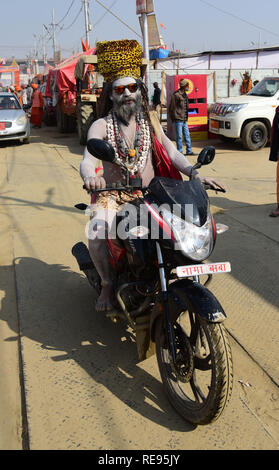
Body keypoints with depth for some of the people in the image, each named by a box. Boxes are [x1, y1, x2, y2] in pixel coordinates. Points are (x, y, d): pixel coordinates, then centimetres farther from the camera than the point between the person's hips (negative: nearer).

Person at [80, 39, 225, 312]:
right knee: (97, 233, -30)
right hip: (112, 196, -3)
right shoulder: (101, 126, -3)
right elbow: (87, 160, -17)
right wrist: (90, 176, -41)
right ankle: (107, 284, -4)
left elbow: (169, 151, 4)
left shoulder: (149, 119, 8)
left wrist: (194, 173, -12)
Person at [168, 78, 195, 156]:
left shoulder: (185, 94, 14)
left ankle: (189, 151, 18)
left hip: (184, 119, 8)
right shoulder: (176, 95, -13)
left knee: (187, 135, 11)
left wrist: (186, 117, 17)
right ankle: (179, 152, 7)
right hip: (178, 119, -8)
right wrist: (174, 118, -11)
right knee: (179, 136, -1)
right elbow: (172, 108, -12)